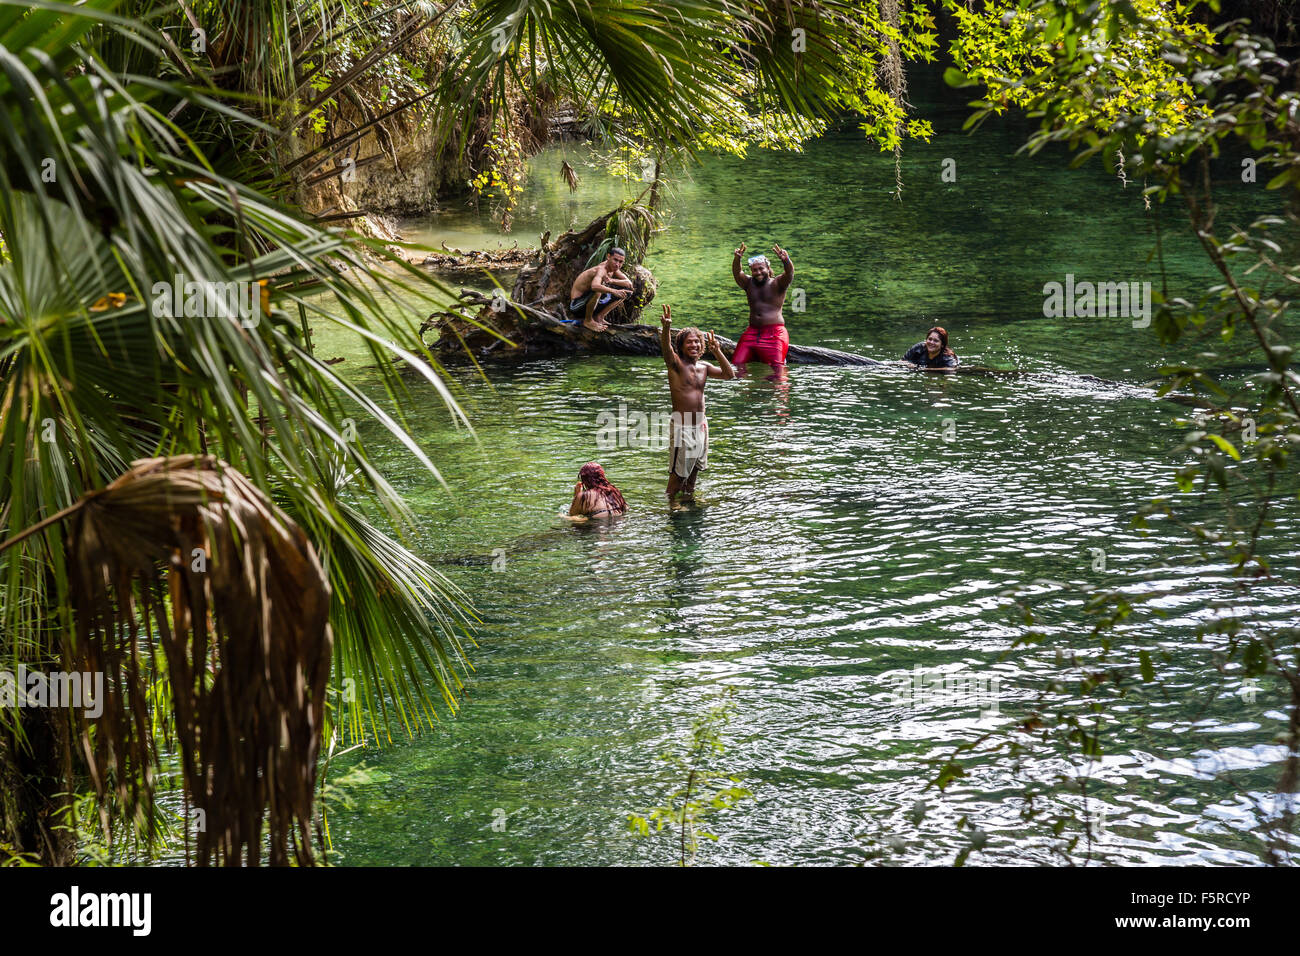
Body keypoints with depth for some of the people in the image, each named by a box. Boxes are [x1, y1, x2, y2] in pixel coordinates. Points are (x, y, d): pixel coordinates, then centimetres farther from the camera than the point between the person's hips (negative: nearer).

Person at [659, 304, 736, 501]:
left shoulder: (704, 367, 9)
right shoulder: (676, 364, -9)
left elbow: (729, 374, 4)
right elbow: (666, 348, -28)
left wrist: (717, 351, -5)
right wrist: (666, 327, -48)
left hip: (701, 425, 6)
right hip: (681, 426, -6)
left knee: (695, 466, 18)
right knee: (678, 470, -3)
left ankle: (688, 496, 35)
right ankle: (669, 502, 9)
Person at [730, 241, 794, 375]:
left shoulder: (777, 283, 4)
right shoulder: (749, 283, 14)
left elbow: (789, 273, -16)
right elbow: (736, 273, -5)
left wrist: (785, 260, -40)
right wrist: (737, 259, -29)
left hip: (774, 332, -4)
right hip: (752, 331, 4)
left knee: (777, 366, -18)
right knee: (738, 363, -9)